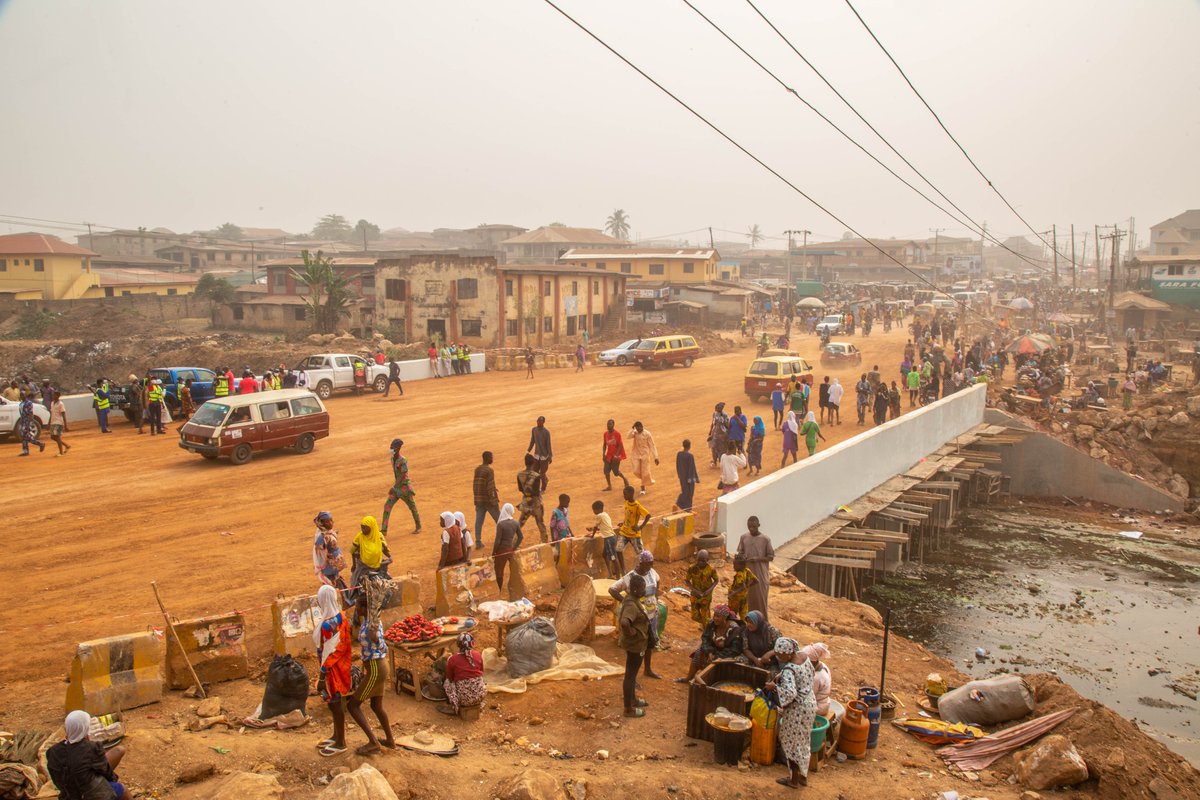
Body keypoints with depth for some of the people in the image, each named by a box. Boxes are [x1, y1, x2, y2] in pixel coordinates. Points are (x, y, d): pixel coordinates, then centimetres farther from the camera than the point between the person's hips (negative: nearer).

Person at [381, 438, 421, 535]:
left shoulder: (403, 460, -20)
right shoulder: (392, 459, 4)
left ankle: (418, 527, 28)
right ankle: (384, 531, -3)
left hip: (404, 486, -7)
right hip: (396, 487, 7)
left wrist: (394, 487, -30)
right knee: (387, 506, -4)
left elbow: (402, 476, -25)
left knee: (412, 507, 9)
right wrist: (395, 487, 19)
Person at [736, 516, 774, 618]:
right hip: (747, 572, 3)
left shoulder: (765, 539, -8)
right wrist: (742, 557, -12)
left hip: (761, 573, -3)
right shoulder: (743, 537, 1)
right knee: (749, 597, 8)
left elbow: (771, 557, -3)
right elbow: (740, 552, 11)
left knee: (761, 597, 2)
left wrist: (758, 559, -18)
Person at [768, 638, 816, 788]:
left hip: (797, 709, -9)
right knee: (804, 741, 22)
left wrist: (774, 686, -23)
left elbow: (790, 693, -39)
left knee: (792, 743, 9)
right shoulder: (803, 657, -3)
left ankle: (794, 780, 23)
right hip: (810, 703, 9)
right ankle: (803, 776, 35)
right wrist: (781, 676, 7)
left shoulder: (788, 670, -28)